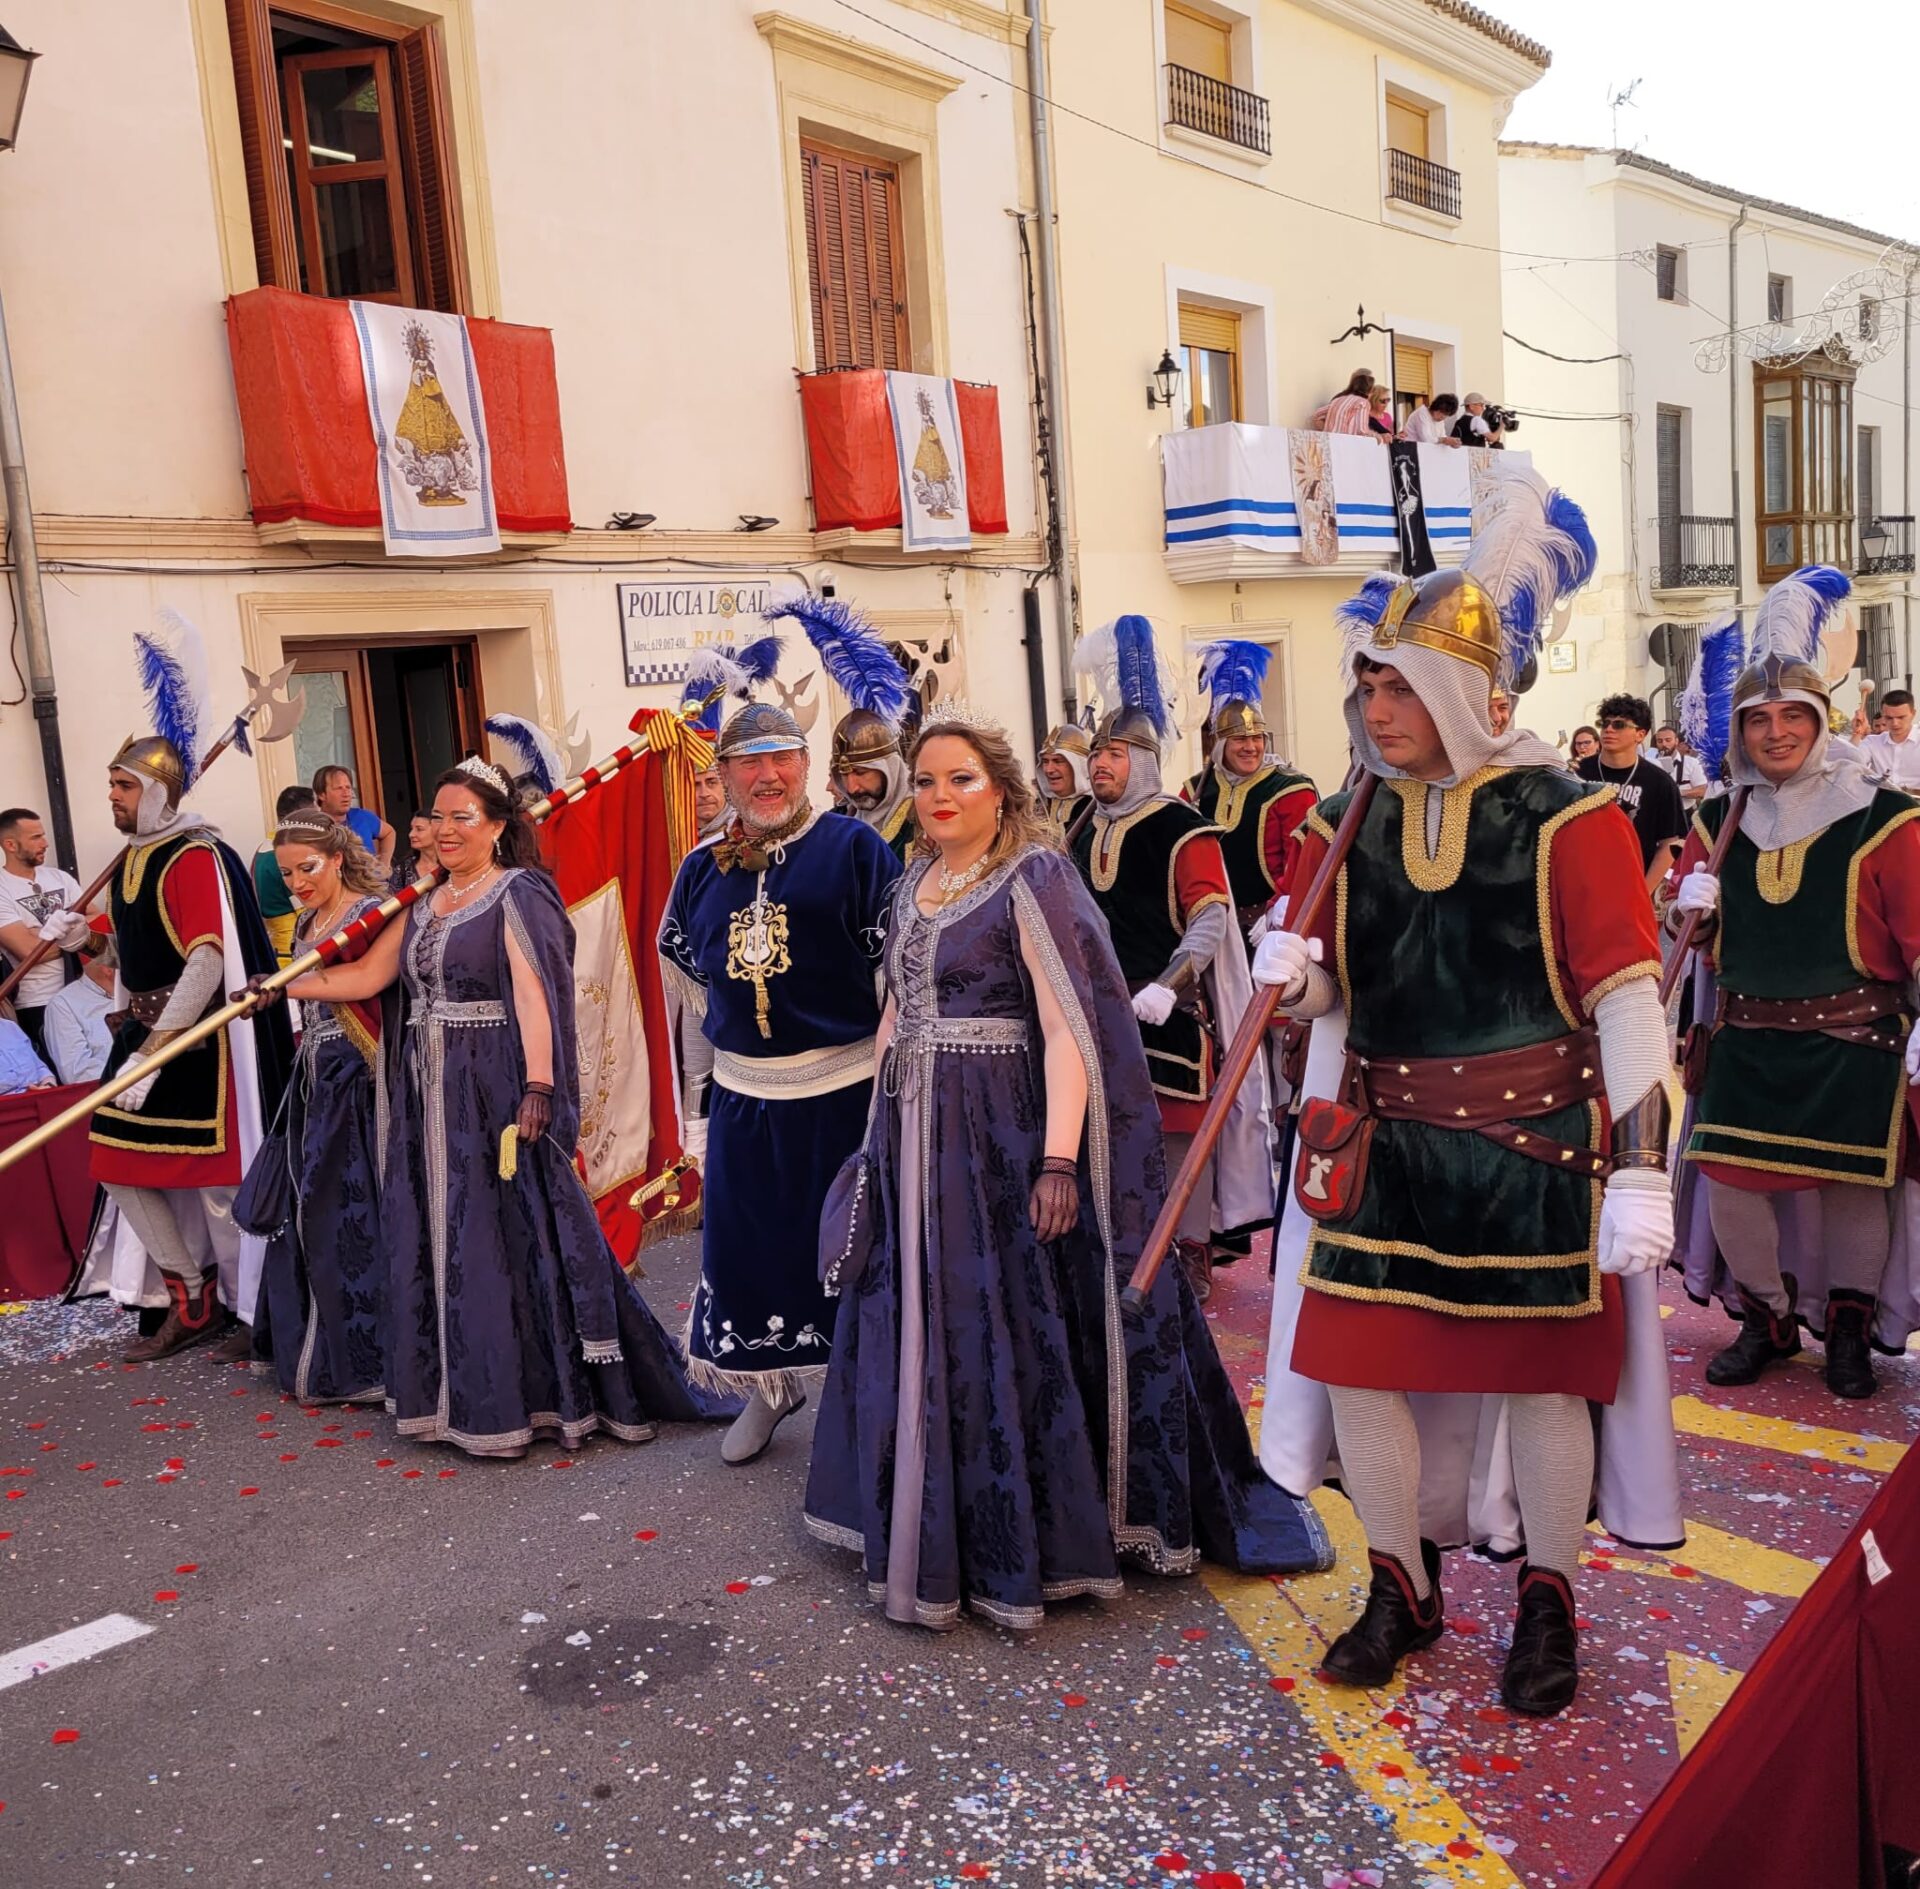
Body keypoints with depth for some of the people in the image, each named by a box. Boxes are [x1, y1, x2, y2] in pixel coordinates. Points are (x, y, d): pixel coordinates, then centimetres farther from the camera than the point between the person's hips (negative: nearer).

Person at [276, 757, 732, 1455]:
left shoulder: (519, 895, -8)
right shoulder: (424, 905, 16)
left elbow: (534, 996, -18)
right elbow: (365, 975, 17)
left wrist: (538, 1089, -26)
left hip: (497, 1094, -8)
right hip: (431, 1096, 8)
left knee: (509, 1237, -4)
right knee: (436, 1240, 11)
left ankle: (530, 1396, 7)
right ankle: (460, 1396, 23)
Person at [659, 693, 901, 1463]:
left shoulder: (852, 846, -7)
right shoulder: (701, 870, 9)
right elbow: (689, 986, 18)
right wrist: (697, 1104, 17)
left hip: (843, 1093, -4)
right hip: (743, 1100, 5)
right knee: (746, 1249, 13)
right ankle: (769, 1386, 36)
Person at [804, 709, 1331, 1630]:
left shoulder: (1032, 881, -10)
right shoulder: (913, 885, 12)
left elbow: (1066, 1028, -17)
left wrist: (1059, 1159, -23)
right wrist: (879, 1128, 15)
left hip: (1002, 1137, -7)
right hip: (915, 1140, 7)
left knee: (1011, 1331, -1)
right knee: (920, 1333, 13)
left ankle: (1021, 1546, 15)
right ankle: (938, 1533, 29)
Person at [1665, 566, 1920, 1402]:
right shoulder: (1719, 821, 5)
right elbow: (1692, 928, 15)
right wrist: (1691, 906, -8)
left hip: (1852, 1041, -3)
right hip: (1748, 1040, 3)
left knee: (1852, 1184, 5)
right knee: (1730, 1178, 0)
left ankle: (1849, 1322, 28)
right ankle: (1768, 1316, 22)